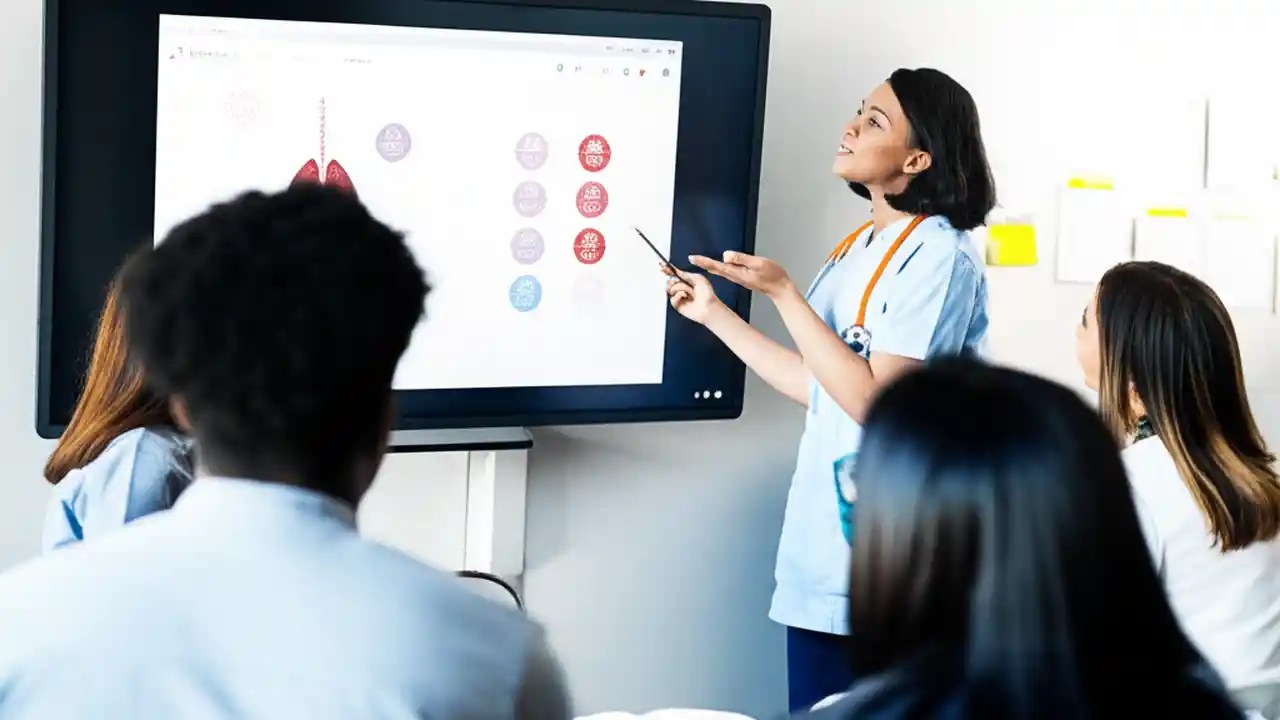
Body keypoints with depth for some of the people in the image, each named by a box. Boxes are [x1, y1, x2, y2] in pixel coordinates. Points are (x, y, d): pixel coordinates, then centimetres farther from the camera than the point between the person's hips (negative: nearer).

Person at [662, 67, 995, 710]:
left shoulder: (938, 255, -14)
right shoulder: (858, 247, 12)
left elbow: (875, 402, -19)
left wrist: (782, 292, -18)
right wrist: (714, 314, 18)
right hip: (824, 544, 8)